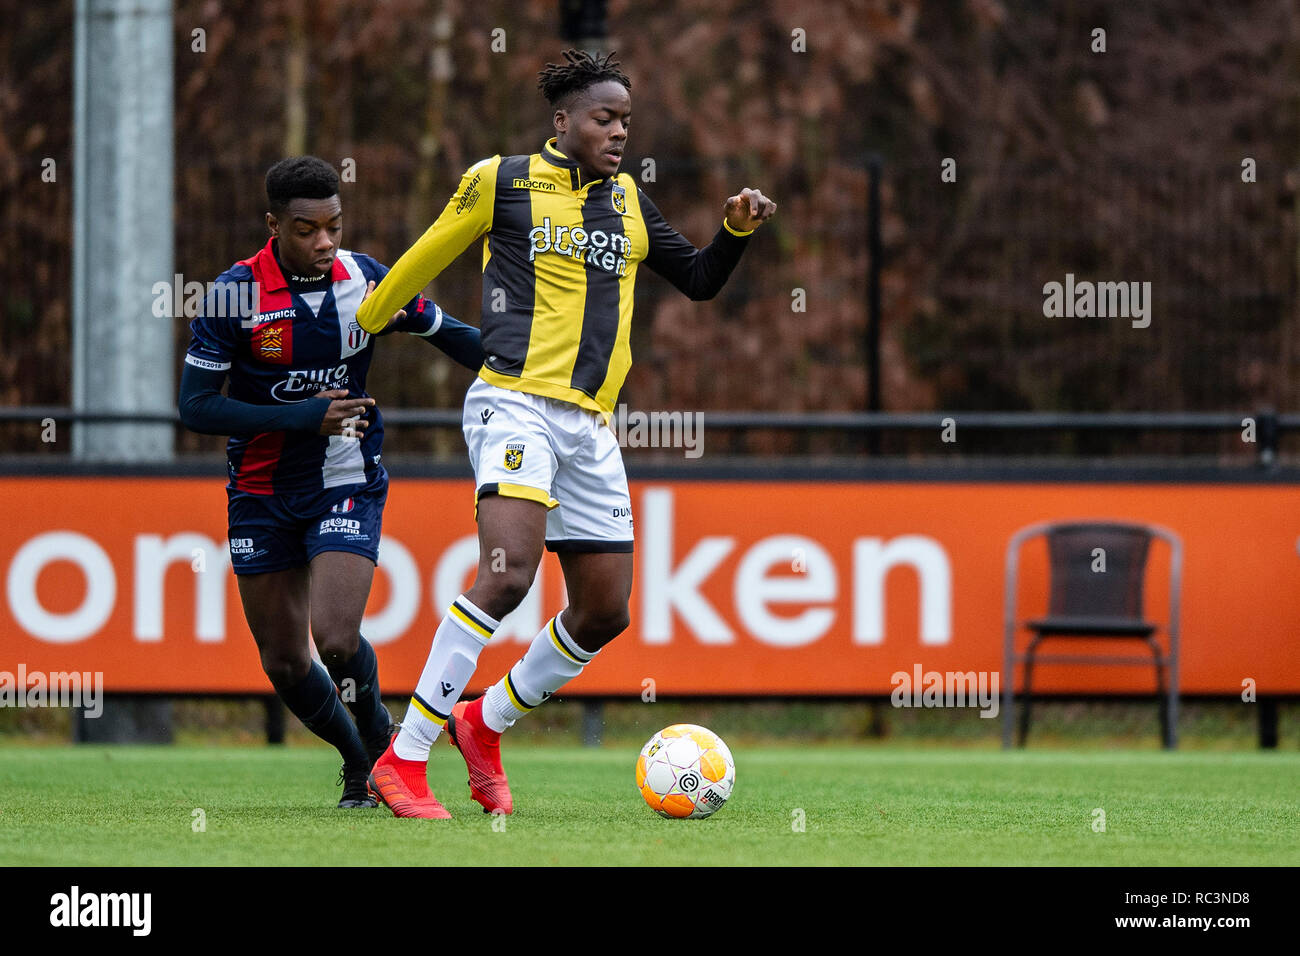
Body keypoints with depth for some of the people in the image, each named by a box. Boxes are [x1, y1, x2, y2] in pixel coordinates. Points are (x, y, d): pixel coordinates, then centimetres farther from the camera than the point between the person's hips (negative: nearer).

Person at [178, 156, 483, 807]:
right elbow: (195, 406, -15)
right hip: (262, 496, 1)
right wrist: (303, 417, -22)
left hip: (347, 485, -1)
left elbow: (450, 337, 9)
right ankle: (359, 757, 31)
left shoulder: (368, 280, -7)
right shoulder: (235, 293, -14)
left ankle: (376, 733, 12)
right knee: (284, 664, 5)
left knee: (336, 640, -19)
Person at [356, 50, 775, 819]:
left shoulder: (628, 199, 17)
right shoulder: (502, 182, 1)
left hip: (591, 424, 7)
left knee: (605, 613, 5)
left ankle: (485, 724, 27)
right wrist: (363, 323, 24)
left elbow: (699, 280, 24)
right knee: (509, 572, -26)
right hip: (517, 403, -7)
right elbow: (426, 258, 14)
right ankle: (403, 759, -22)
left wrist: (738, 229, 6)